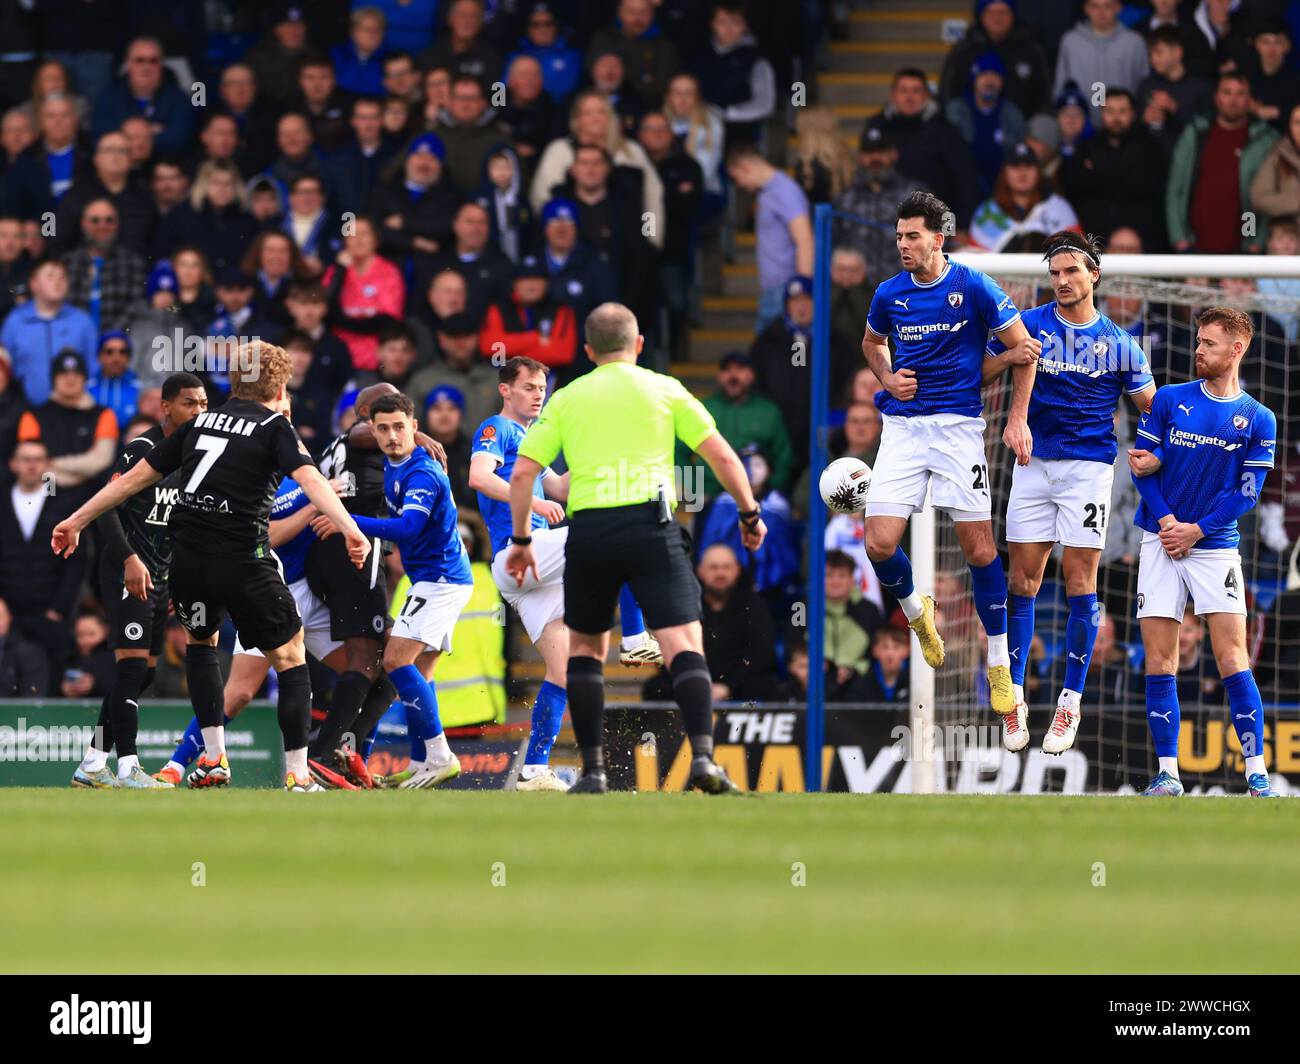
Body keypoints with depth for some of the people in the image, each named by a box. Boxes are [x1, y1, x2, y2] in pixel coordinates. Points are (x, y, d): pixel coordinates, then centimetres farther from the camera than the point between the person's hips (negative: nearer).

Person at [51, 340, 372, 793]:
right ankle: (297, 776, 0)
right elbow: (309, 479, -15)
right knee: (290, 656, 9)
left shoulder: (200, 424, 17)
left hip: (187, 561, 5)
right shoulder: (275, 428, 3)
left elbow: (136, 477, 19)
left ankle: (214, 760, 25)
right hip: (242, 560, -5)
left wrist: (77, 521, 27)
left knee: (200, 641, 31)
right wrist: (350, 530, -26)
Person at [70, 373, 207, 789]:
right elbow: (106, 508, -17)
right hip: (128, 570, -9)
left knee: (143, 672, 8)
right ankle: (127, 769, -16)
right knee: (133, 664, -14)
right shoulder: (141, 450, -12)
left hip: (160, 577, 9)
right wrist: (129, 559, -26)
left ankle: (92, 766, 14)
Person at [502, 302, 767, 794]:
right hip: (651, 522, -2)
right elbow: (721, 457, 6)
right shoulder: (664, 390, 11)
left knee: (585, 647, 19)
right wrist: (750, 514, 18)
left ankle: (592, 769, 15)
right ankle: (702, 757, -28)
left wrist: (521, 539, 18)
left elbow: (522, 473, 10)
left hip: (588, 530, 2)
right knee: (683, 643, -8)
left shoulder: (565, 399, 15)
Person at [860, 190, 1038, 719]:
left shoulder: (974, 287, -6)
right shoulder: (890, 294, 5)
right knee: (880, 545, -10)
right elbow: (872, 342, 26)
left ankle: (1000, 665, 9)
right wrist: (888, 379, 4)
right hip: (903, 425, 3)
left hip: (958, 424, -3)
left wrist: (1018, 419, -5)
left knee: (978, 546, -4)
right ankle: (915, 608, 23)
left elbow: (1023, 346, 1)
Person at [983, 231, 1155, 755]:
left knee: (1080, 579, -4)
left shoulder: (1117, 342, 5)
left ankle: (1071, 702, 3)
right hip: (1033, 464, 1)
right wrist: (1010, 358, -16)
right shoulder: (1029, 325, 3)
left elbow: (1151, 408, 11)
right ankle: (1014, 696, 6)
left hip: (1089, 466, -1)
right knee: (1022, 578, -1)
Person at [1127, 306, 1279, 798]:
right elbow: (1143, 466, 2)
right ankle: (1167, 774, 4)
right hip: (1160, 542, 2)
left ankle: (1257, 773, -7)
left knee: (1231, 658, -10)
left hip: (1216, 545, -2)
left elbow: (1247, 491, -2)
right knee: (1159, 661, -2)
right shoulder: (1169, 400, 4)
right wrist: (1166, 521, -11)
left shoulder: (1257, 420, 1)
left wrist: (1197, 530, -11)